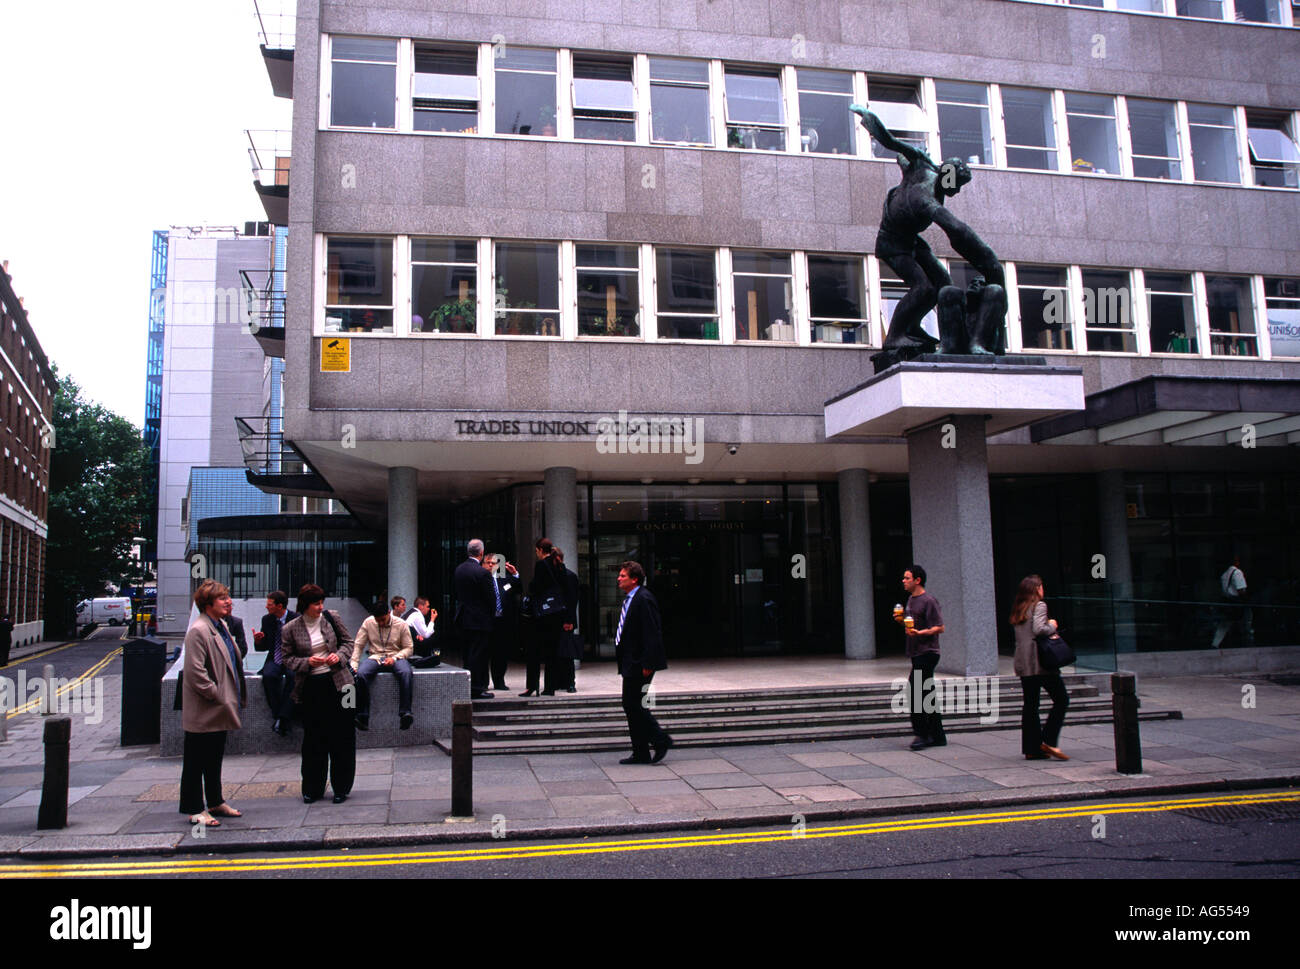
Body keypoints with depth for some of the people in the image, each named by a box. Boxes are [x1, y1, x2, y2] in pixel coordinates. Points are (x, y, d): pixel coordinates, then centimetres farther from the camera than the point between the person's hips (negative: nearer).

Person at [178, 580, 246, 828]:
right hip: (203, 713, -9)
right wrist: (216, 695, -18)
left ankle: (215, 802, 30)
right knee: (195, 762, 2)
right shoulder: (198, 630, -19)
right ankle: (194, 810, 11)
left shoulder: (221, 625, 11)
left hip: (219, 711, 9)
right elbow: (195, 672, -23)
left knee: (215, 759, 19)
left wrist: (232, 698, 15)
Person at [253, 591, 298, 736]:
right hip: (275, 659, 3)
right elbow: (263, 647, 14)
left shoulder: (297, 619, -5)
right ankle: (276, 714, -23)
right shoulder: (266, 620, 9)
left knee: (293, 676, -35)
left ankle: (283, 719, -34)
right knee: (268, 675, -30)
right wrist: (258, 641, -9)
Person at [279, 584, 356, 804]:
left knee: (342, 737, 3)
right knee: (313, 740, 5)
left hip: (338, 683, 1)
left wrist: (339, 656, -9)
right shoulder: (290, 629, -1)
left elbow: (348, 642, 11)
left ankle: (341, 788, 15)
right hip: (310, 688, -1)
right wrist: (307, 662, -14)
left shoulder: (332, 618, 2)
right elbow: (287, 658, 3)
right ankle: (312, 789, 20)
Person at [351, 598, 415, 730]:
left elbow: (409, 648, 2)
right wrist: (354, 664, -7)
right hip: (375, 657, 1)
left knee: (406, 673, -37)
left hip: (396, 657, -1)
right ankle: (363, 717, -27)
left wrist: (394, 658, -14)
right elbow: (358, 645, 6)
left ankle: (405, 714, -40)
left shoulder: (401, 624, -2)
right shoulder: (368, 622, 2)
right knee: (361, 674, -33)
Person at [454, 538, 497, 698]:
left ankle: (467, 688, 21)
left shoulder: (459, 569, 4)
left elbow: (457, 593, 12)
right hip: (479, 621, -7)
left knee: (466, 654, 14)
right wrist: (491, 614, 4)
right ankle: (476, 689, 1)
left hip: (462, 619, 7)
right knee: (478, 655, -2)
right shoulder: (482, 573, -18)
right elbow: (491, 598, -13)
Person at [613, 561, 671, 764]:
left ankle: (660, 739, 6)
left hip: (639, 664, -10)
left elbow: (653, 633, -20)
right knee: (630, 705, 11)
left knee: (633, 704, -8)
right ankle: (641, 753, 17)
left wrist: (647, 664, -22)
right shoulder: (629, 599, 16)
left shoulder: (644, 599, -15)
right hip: (630, 663, 10)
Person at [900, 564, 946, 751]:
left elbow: (939, 627, -15)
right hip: (917, 653, 9)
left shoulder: (928, 600, -11)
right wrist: (902, 621, 6)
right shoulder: (911, 599, 17)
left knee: (916, 692, -13)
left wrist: (919, 632, -27)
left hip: (927, 653, -9)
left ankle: (922, 734, -7)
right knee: (927, 695, 11)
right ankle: (937, 736, 17)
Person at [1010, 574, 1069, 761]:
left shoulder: (1018, 609, 16)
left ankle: (1031, 749, 8)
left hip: (1023, 664, 7)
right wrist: (1052, 626, -2)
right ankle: (1049, 741, -7)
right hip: (1040, 662, -7)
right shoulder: (1039, 605, -6)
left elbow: (1022, 634, 14)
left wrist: (1049, 626, 14)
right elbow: (1038, 629, -21)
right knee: (1061, 699, 1)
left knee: (1030, 705, 9)